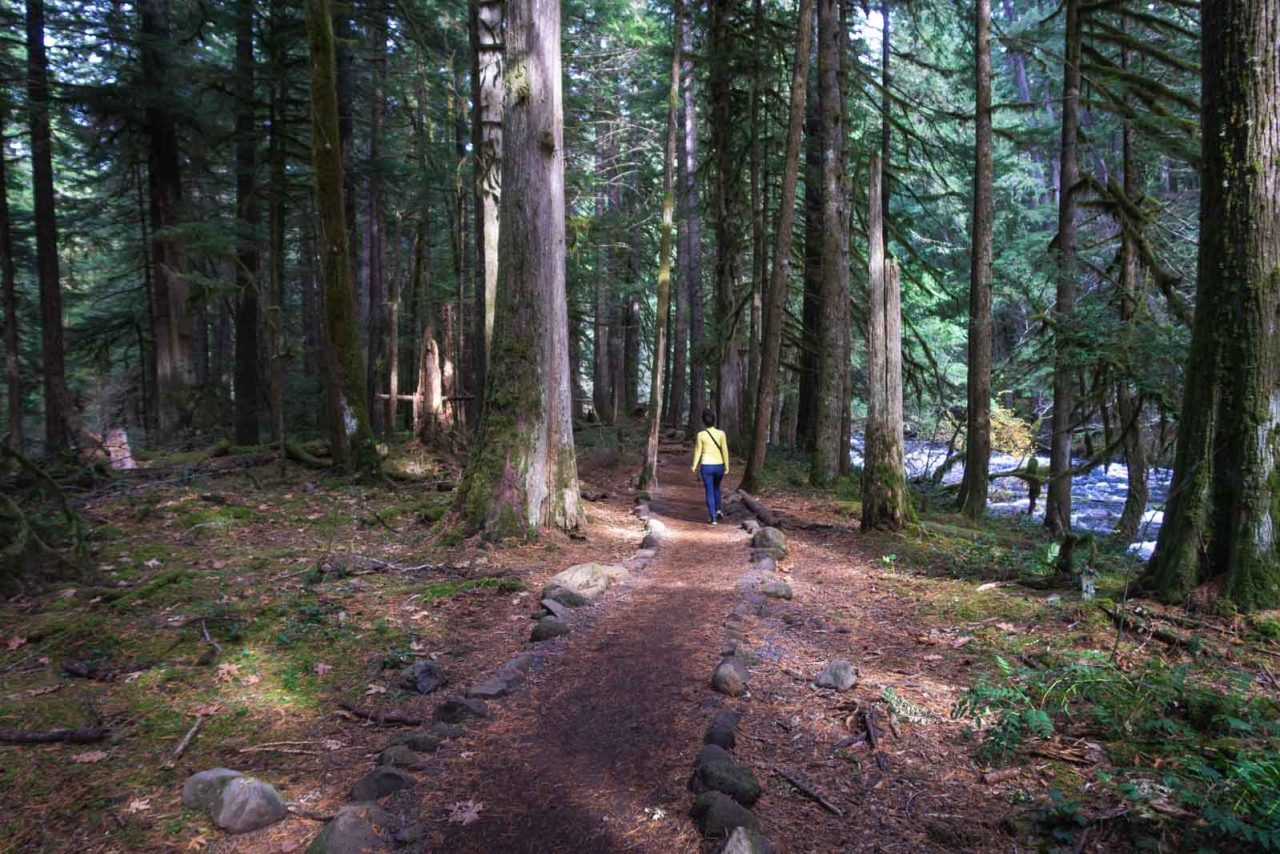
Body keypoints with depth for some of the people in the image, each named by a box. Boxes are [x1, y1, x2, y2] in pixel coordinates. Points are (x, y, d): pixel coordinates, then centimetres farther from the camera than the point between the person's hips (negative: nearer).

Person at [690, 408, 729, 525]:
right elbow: (725, 451, -4)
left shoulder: (701, 434, -6)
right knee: (716, 487, 28)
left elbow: (698, 451, -1)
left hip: (706, 466, -2)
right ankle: (718, 509, 19)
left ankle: (713, 517, 3)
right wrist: (727, 467, 3)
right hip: (719, 466, 2)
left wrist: (694, 466, 9)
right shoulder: (721, 433, -4)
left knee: (709, 491, 6)